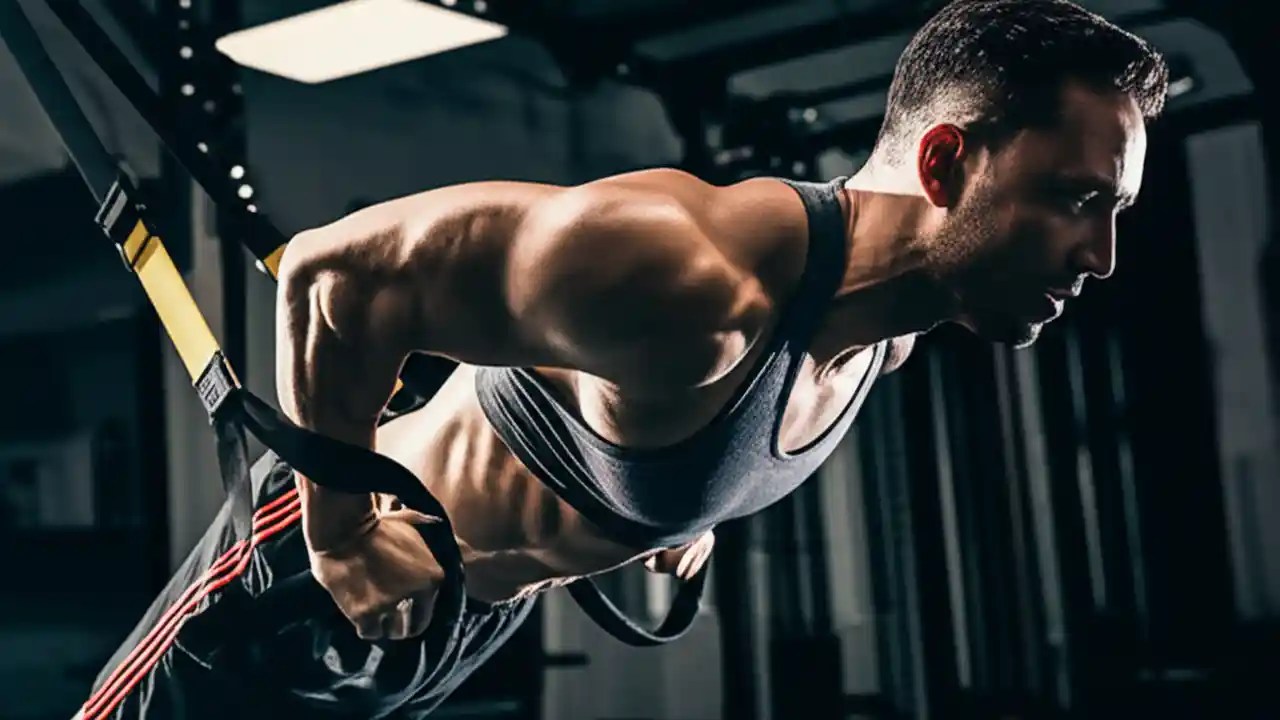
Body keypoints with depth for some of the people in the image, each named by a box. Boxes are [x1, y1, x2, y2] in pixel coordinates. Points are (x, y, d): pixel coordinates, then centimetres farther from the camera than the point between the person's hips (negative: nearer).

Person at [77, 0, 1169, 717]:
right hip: (343, 569, -8)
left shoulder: (887, 328, -9)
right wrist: (342, 538, -28)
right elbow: (336, 267, -33)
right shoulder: (689, 279, -39)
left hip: (485, 607, 9)